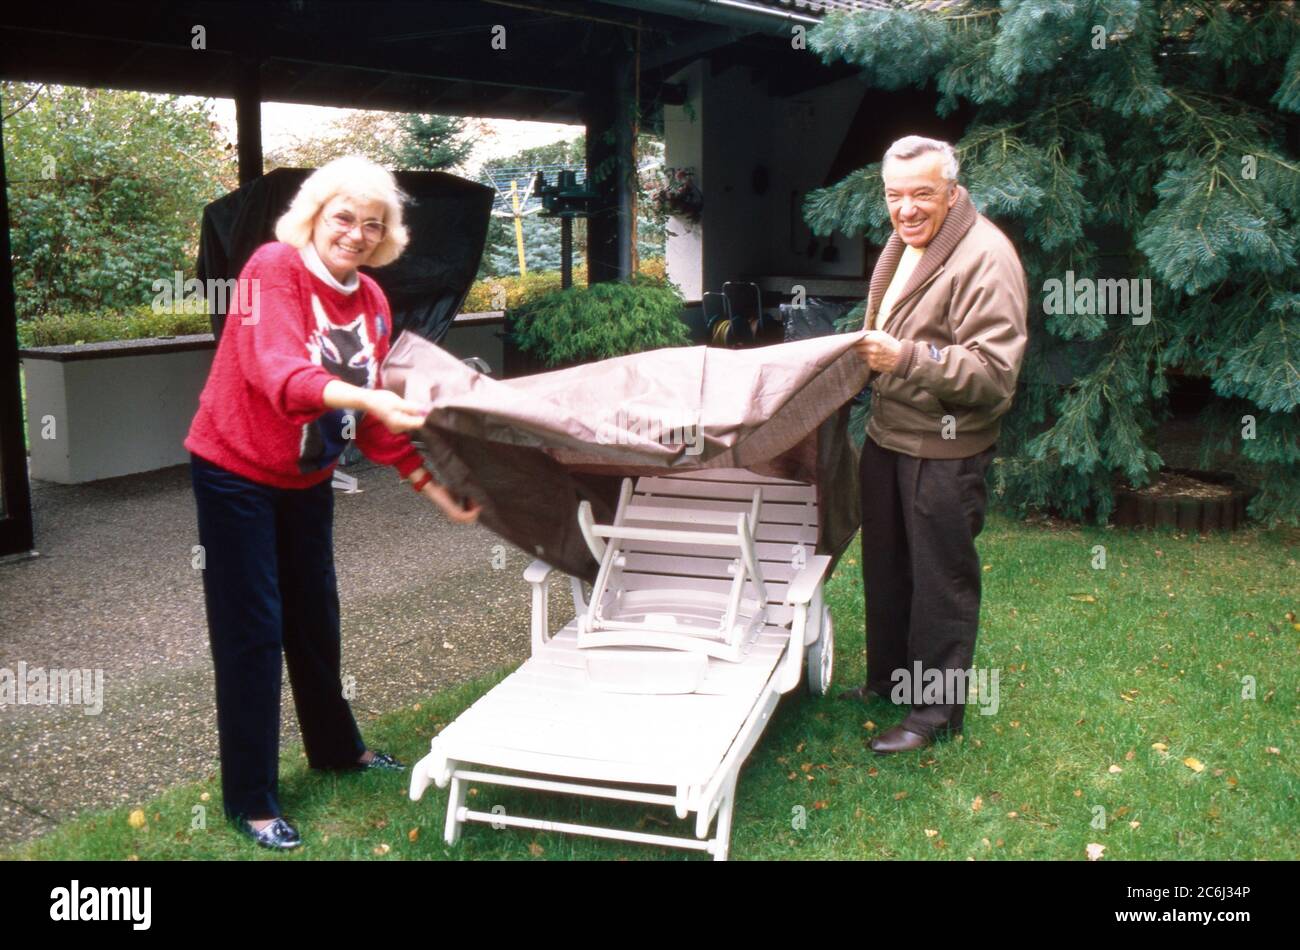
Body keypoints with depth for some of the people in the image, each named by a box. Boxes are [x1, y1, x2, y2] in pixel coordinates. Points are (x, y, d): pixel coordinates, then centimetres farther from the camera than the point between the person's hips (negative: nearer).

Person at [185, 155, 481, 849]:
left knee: (316, 617, 19)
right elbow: (278, 370, -37)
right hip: (237, 473, -7)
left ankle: (336, 748, 39)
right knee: (252, 632, -2)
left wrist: (433, 487, 0)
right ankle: (249, 801, 11)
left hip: (308, 480, 7)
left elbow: (376, 415, 4)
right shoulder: (274, 268, -21)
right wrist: (368, 398, -53)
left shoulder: (371, 300, 0)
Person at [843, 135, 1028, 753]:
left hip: (944, 451, -9)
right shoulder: (904, 244, 11)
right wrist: (867, 350, 9)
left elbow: (995, 373, -26)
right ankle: (887, 678, 39)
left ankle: (934, 711, 17)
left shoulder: (985, 258, -19)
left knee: (941, 580, 2)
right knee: (885, 565, 21)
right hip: (886, 434, 9)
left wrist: (908, 358, -33)